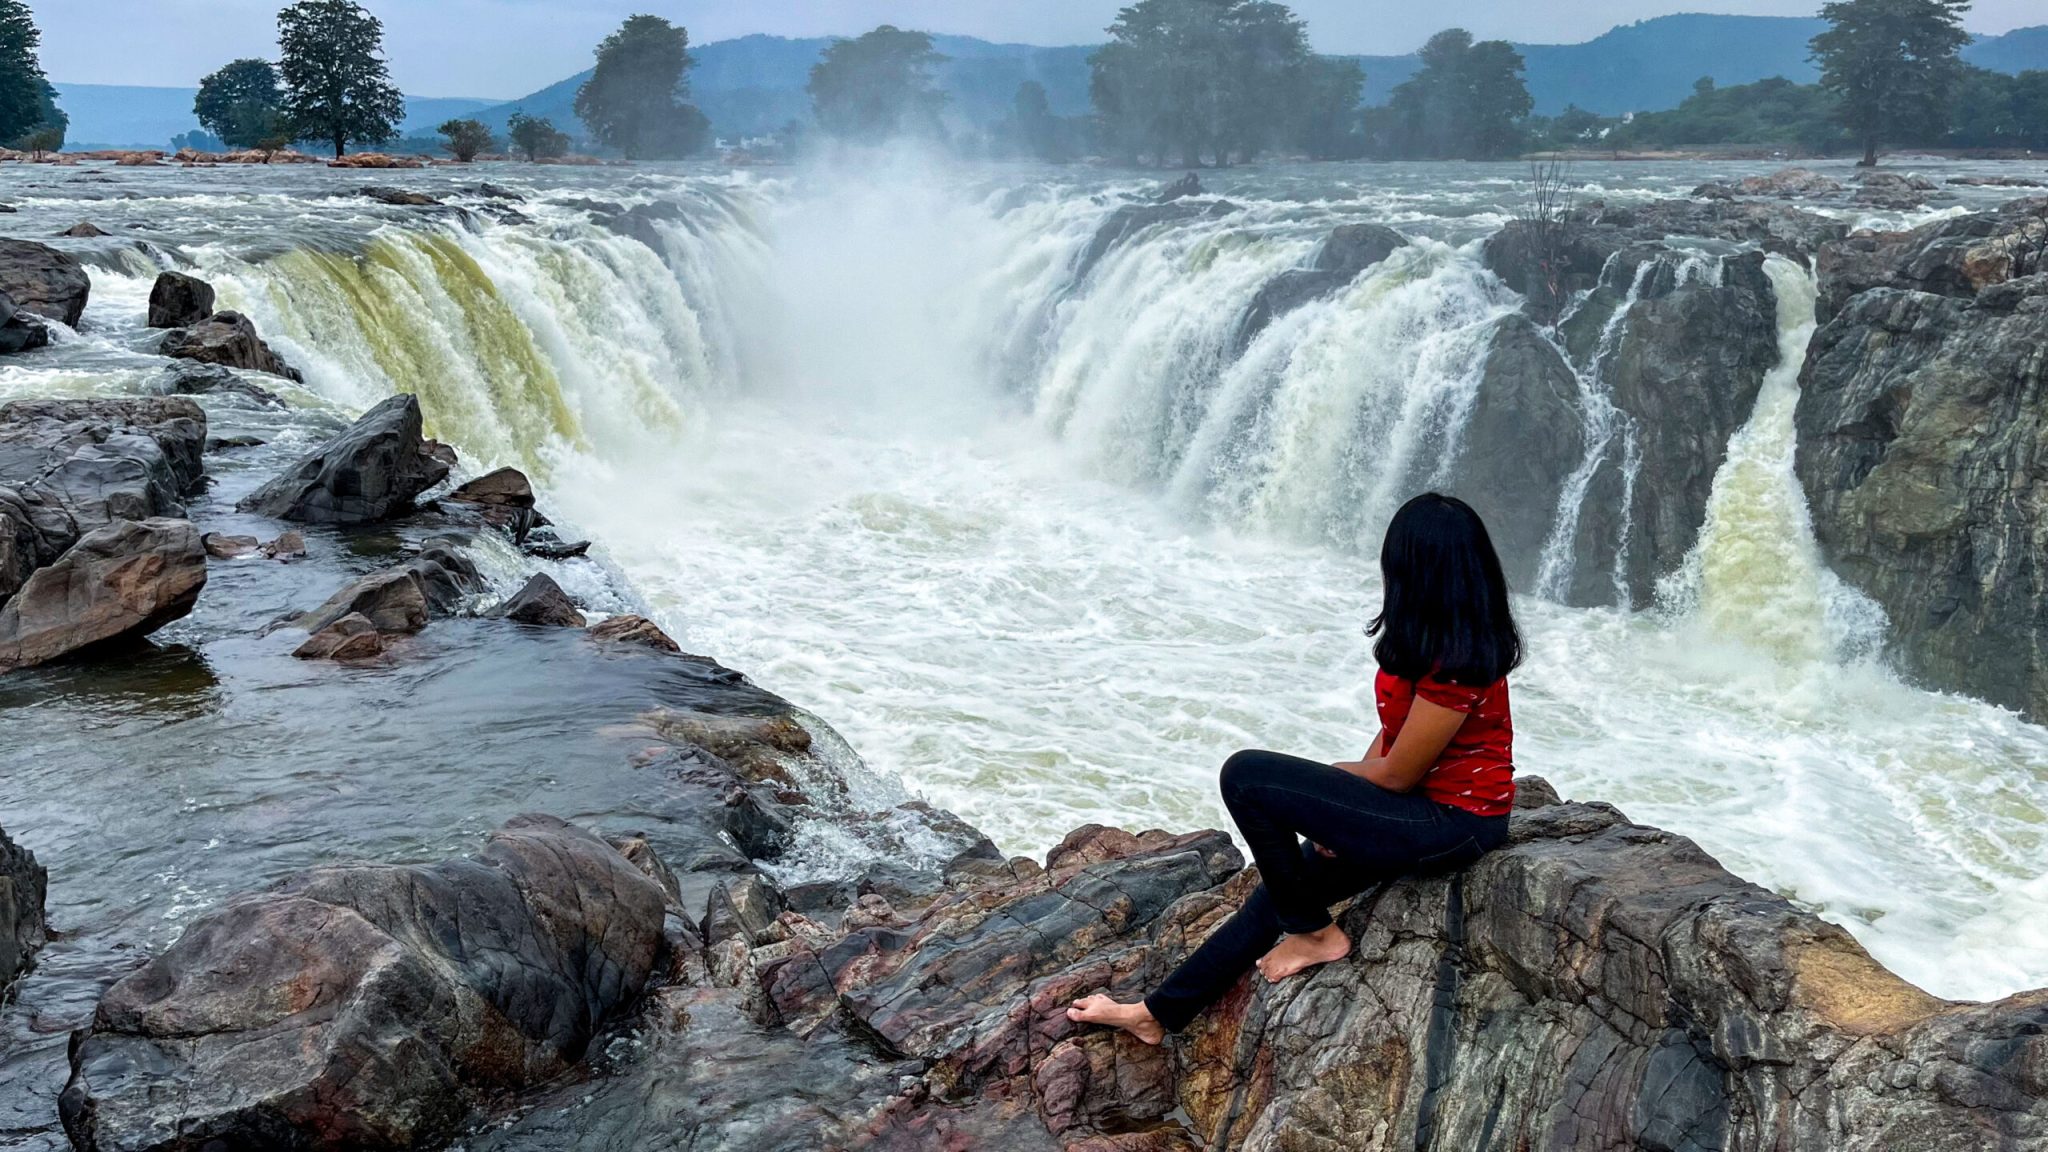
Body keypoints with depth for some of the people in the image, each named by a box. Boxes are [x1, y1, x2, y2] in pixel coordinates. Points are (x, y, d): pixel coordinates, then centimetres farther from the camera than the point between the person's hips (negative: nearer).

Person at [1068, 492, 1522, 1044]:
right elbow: (1394, 729, 10)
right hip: (1427, 806, 10)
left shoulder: (1454, 661, -25)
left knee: (1246, 776, -16)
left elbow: (1397, 775, -20)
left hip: (1452, 823, -10)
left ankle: (1314, 934, 2)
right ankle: (1157, 1012, 25)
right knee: (1284, 886, 13)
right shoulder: (1446, 634, 5)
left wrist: (1323, 778, -1)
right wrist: (1335, 809, 1)